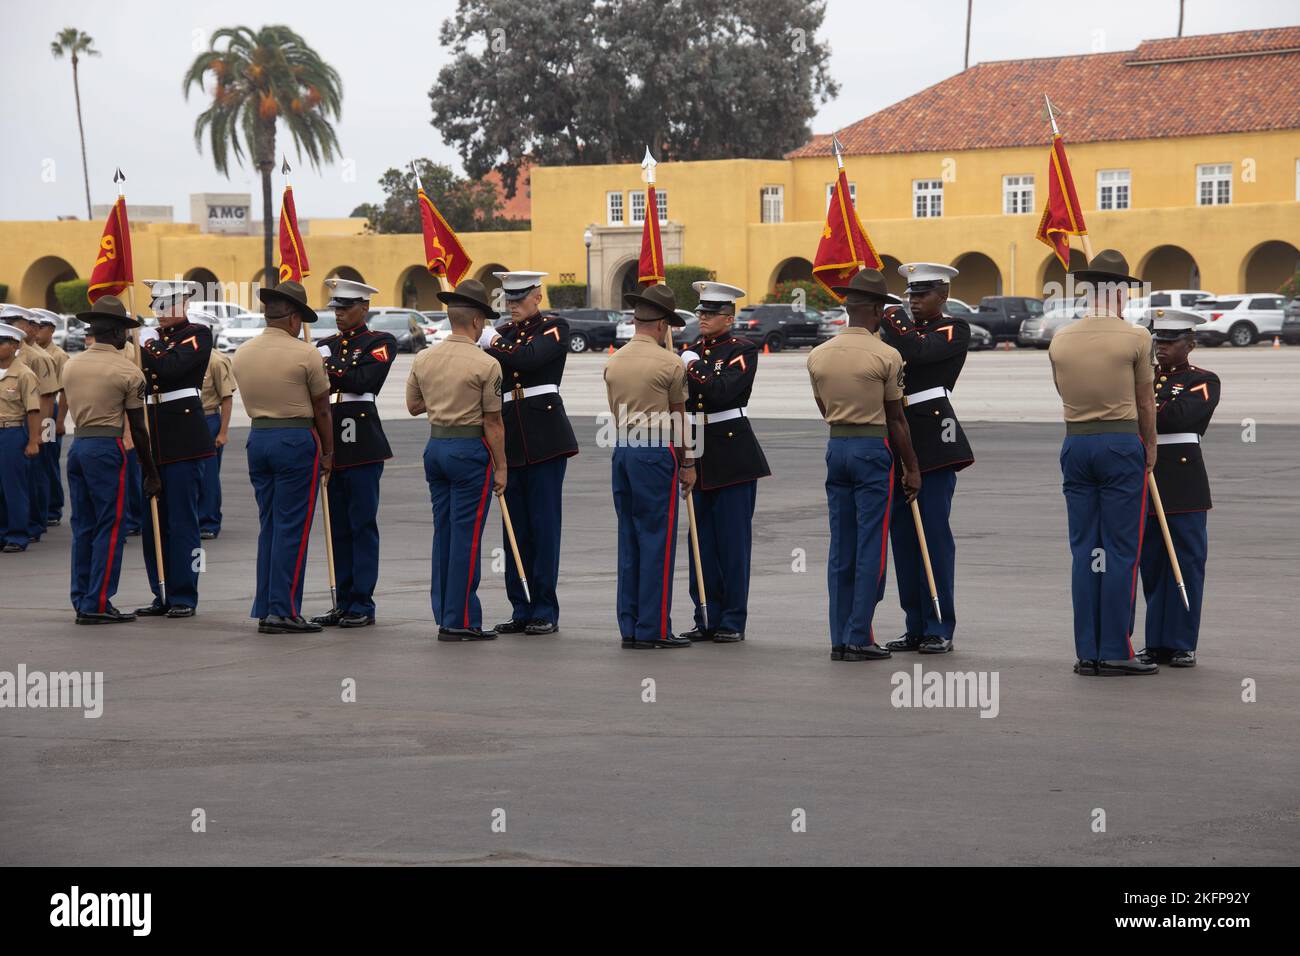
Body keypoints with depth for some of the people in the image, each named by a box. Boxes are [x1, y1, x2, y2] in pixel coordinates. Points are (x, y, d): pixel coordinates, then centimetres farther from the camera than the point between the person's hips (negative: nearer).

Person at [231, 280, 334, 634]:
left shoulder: (242, 353, 7)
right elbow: (322, 409, -3)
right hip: (297, 440, -6)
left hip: (258, 438, 6)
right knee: (292, 528, -3)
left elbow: (251, 401, 13)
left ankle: (265, 610, 14)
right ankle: (283, 611, -5)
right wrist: (329, 454, 6)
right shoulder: (304, 354, -10)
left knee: (268, 526, 13)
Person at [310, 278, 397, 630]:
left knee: (362, 525, -3)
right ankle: (343, 603, 15)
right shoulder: (327, 345, 16)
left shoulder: (381, 342, -1)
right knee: (338, 528, 9)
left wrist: (327, 369, -13)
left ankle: (363, 605, 1)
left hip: (362, 446, -6)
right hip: (331, 445, 6)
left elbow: (363, 380, -17)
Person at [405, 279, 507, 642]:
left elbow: (413, 405, 15)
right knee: (466, 535, -3)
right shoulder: (485, 365, -13)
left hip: (436, 447, 6)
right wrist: (501, 467, -3)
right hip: (470, 451, -6)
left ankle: (445, 616, 16)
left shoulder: (423, 359, 4)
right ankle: (460, 621, -2)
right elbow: (493, 422, -10)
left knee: (443, 533, 12)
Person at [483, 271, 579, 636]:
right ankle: (521, 609, 13)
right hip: (510, 439, 6)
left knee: (544, 524, -4)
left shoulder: (554, 327, 0)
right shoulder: (503, 333, 17)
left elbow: (530, 358, -18)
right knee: (515, 527, 7)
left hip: (544, 437, -6)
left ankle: (545, 611, 0)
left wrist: (494, 346, -9)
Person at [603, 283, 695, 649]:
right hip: (657, 453, -6)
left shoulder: (613, 362, 10)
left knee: (629, 540, 9)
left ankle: (630, 628, 11)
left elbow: (616, 416, 13)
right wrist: (688, 464, 8)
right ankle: (653, 628, -3)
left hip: (621, 452, 6)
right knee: (658, 540, -2)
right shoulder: (668, 363, -8)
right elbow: (678, 418, -1)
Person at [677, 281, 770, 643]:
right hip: (697, 457, 6)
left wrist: (691, 370, -14)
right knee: (702, 541, 8)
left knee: (733, 541, -2)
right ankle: (707, 618, 14)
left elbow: (723, 391, -21)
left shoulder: (742, 351, -6)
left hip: (732, 456, -6)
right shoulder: (690, 351, 13)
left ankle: (733, 622, 3)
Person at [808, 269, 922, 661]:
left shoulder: (818, 356, 5)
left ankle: (839, 639, 10)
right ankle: (859, 638, -2)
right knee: (871, 548, -1)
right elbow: (896, 418, -6)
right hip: (874, 449, -5)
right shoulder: (886, 356, -10)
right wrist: (912, 467, 2)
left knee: (841, 549, 9)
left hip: (836, 447, 5)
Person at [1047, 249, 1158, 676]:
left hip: (1075, 445, 4)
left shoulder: (1060, 340, 4)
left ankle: (1086, 652, 7)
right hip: (1123, 445, -4)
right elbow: (1145, 402, 0)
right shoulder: (1135, 337, -8)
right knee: (1121, 551, -1)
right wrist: (1150, 448, 15)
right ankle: (1115, 651, -2)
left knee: (1084, 550, 7)